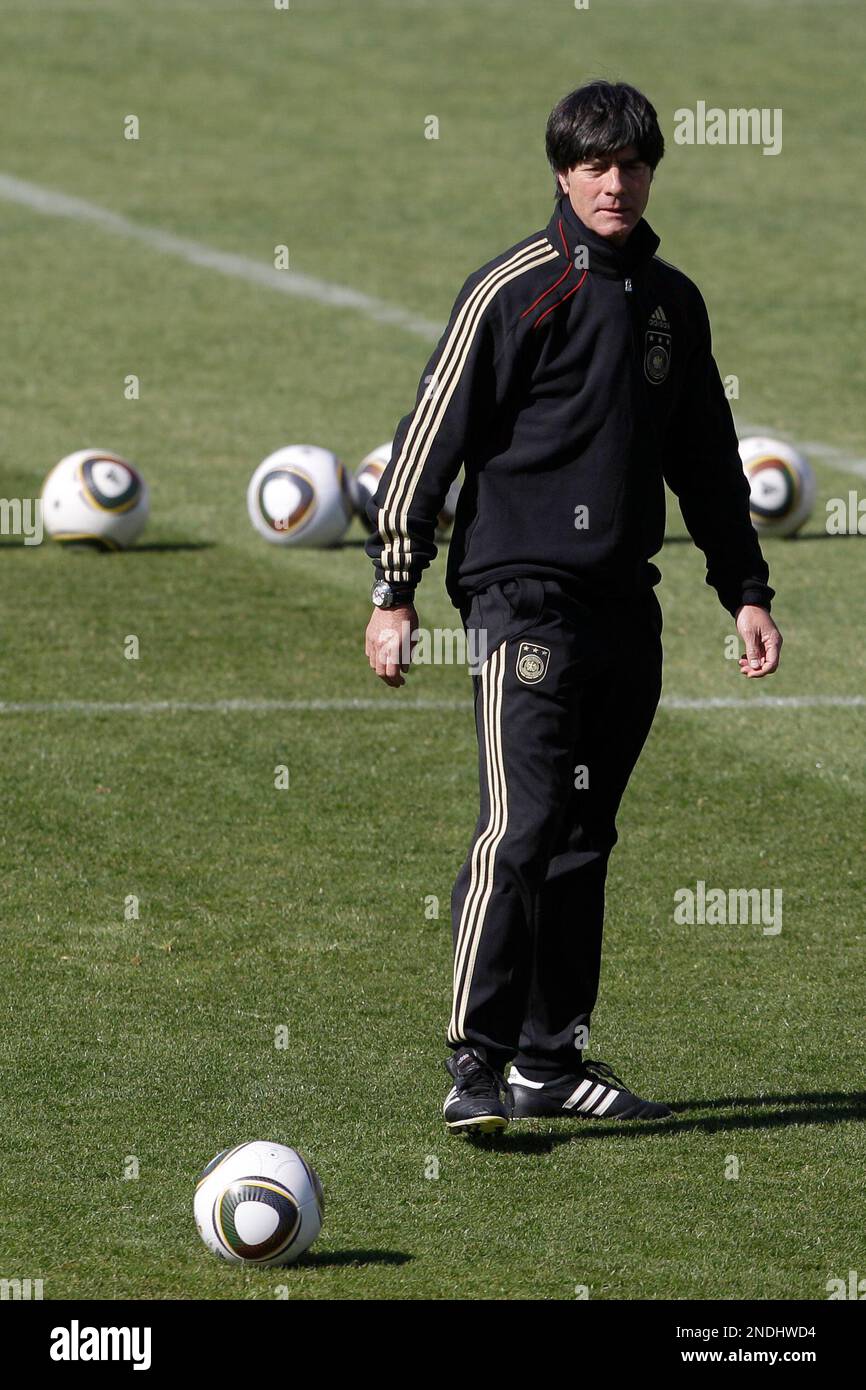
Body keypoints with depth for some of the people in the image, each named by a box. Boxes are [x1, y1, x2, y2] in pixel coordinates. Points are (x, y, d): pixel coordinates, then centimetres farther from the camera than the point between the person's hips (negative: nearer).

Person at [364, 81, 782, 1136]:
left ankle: (551, 1062, 15)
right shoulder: (512, 291, -5)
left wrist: (745, 590, 21)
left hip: (624, 603, 7)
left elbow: (707, 461, 25)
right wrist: (393, 590, -8)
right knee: (524, 823, -16)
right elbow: (431, 437, -5)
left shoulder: (673, 302, 15)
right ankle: (476, 1068, -18)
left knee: (585, 840, 9)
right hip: (521, 591, -7)